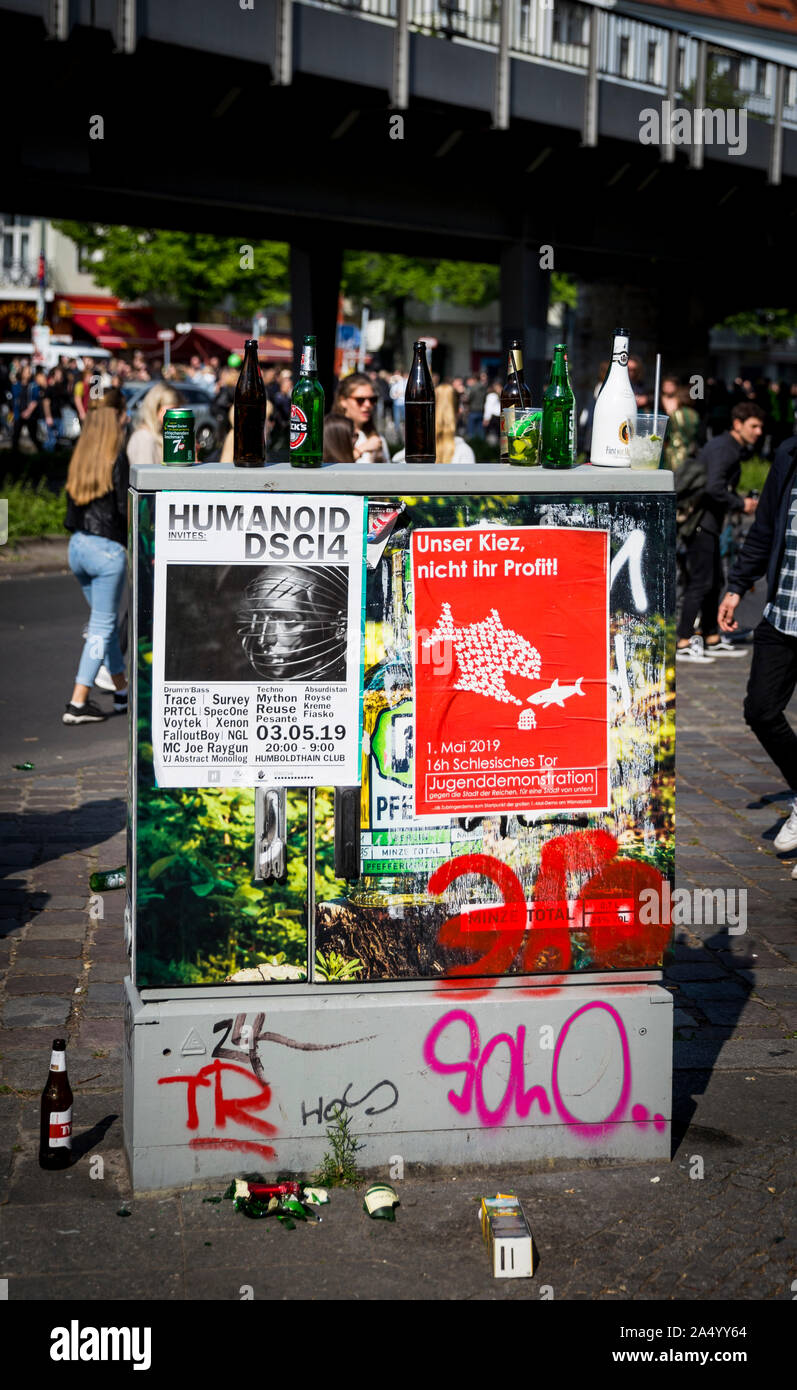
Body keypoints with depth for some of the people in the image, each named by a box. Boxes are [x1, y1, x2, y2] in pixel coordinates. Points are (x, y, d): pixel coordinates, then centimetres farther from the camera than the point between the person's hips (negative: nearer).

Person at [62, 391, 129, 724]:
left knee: (104, 621, 18)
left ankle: (123, 693, 29)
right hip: (107, 548, -7)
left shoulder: (80, 457, 7)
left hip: (77, 545, 7)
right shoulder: (116, 456, -12)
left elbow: (72, 503, 9)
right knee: (102, 626, 0)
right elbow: (124, 507, -14)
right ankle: (77, 704, -3)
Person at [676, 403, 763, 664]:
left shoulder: (734, 449, 17)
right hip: (701, 522, -11)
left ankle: (712, 639, 25)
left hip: (709, 523, 11)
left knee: (714, 582, 16)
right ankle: (683, 643, -6)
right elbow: (714, 488, -28)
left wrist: (742, 501, 6)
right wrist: (741, 504, -16)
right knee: (701, 582, -9)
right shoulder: (723, 449, -16)